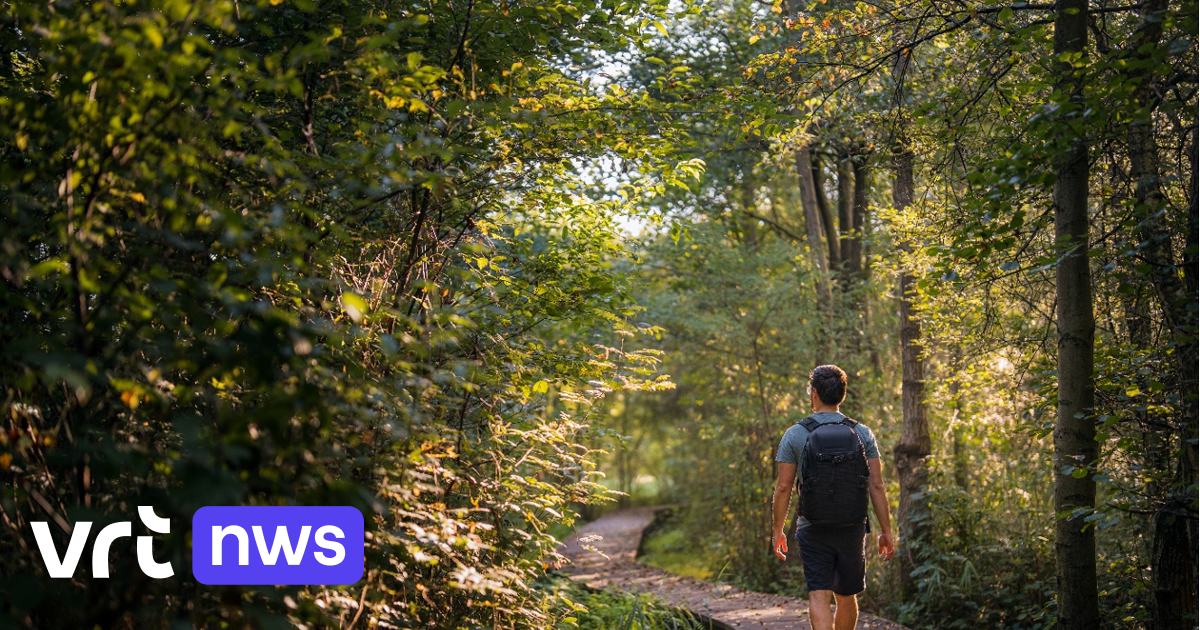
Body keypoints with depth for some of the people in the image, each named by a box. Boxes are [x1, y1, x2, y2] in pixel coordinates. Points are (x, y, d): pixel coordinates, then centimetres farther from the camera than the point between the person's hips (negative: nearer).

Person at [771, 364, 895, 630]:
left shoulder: (795, 434, -5)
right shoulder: (862, 433, 0)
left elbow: (783, 486, -5)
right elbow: (876, 485, -3)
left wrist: (778, 531, 4)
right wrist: (886, 531, 3)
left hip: (813, 530, -2)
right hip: (852, 528, 2)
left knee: (819, 596, -3)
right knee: (847, 598, 16)